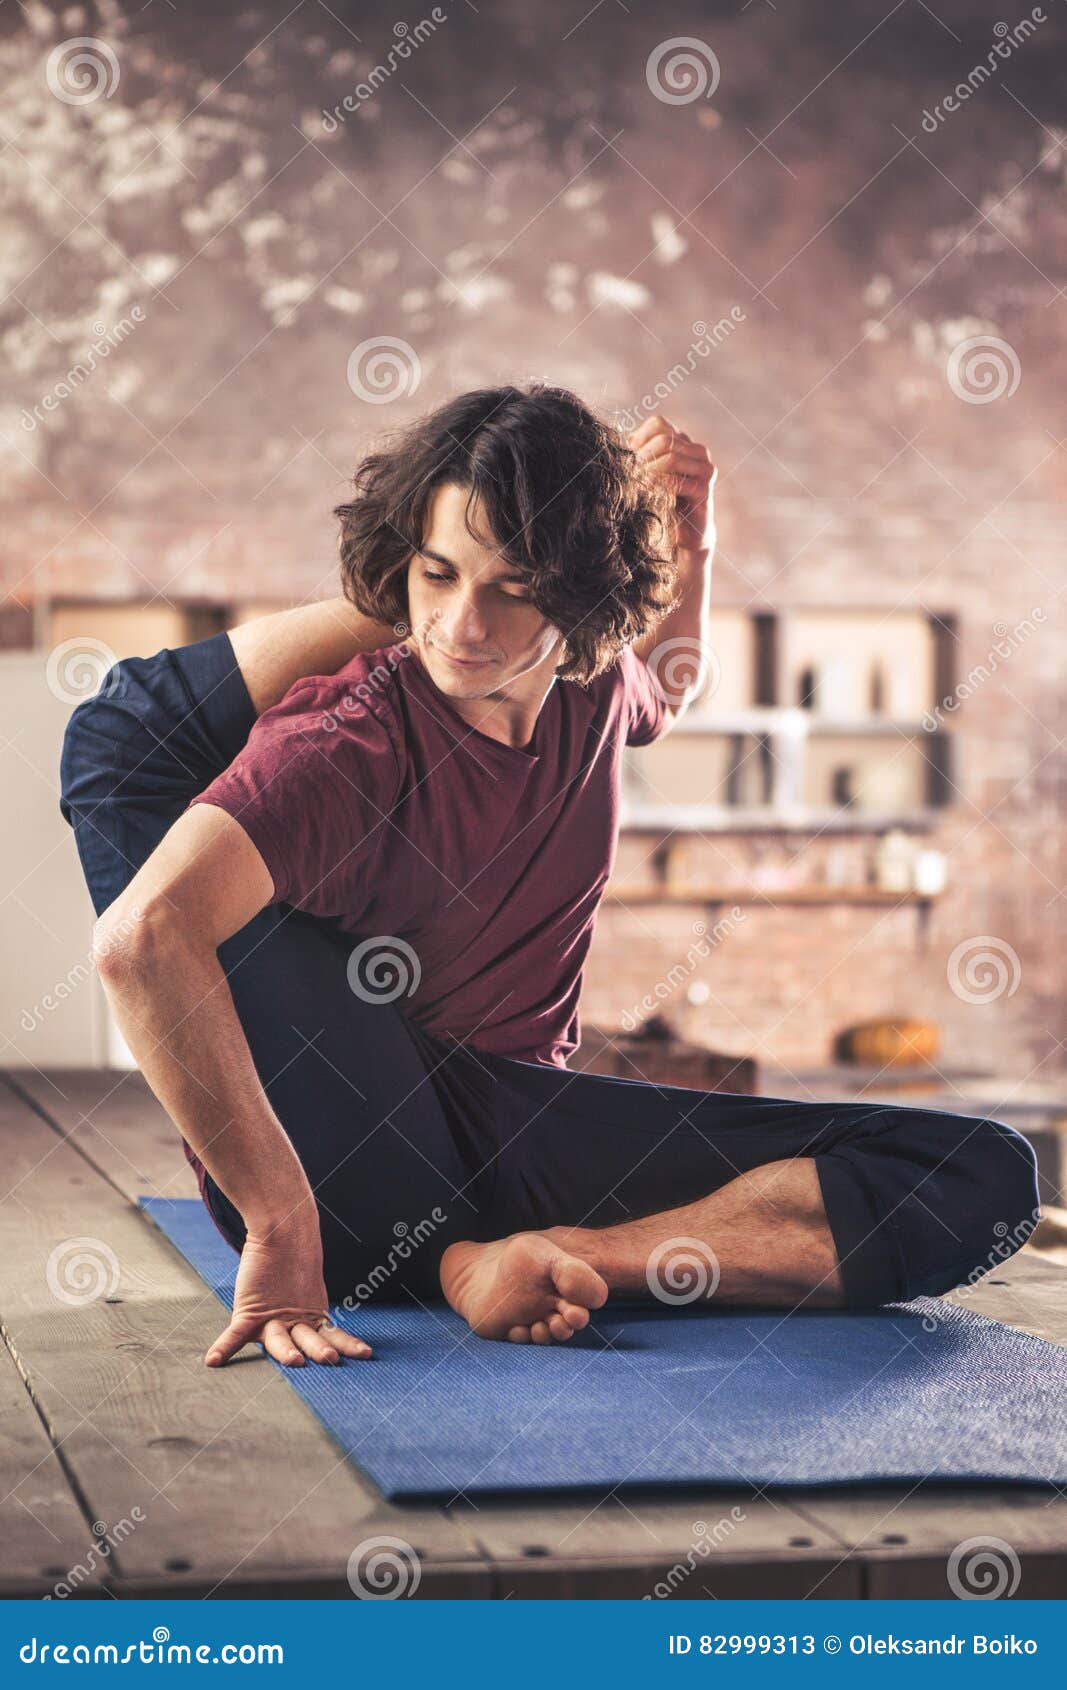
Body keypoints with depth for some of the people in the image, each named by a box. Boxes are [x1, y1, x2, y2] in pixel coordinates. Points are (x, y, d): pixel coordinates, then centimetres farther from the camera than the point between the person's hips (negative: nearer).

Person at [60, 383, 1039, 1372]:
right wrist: (283, 1227, -36)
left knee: (984, 1181, -12)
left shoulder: (591, 688, 4)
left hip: (526, 1129, 6)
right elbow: (144, 934, -35)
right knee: (130, 724, -18)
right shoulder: (345, 743, -18)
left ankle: (530, 1257, -26)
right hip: (357, 1168, -5)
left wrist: (689, 546, 12)